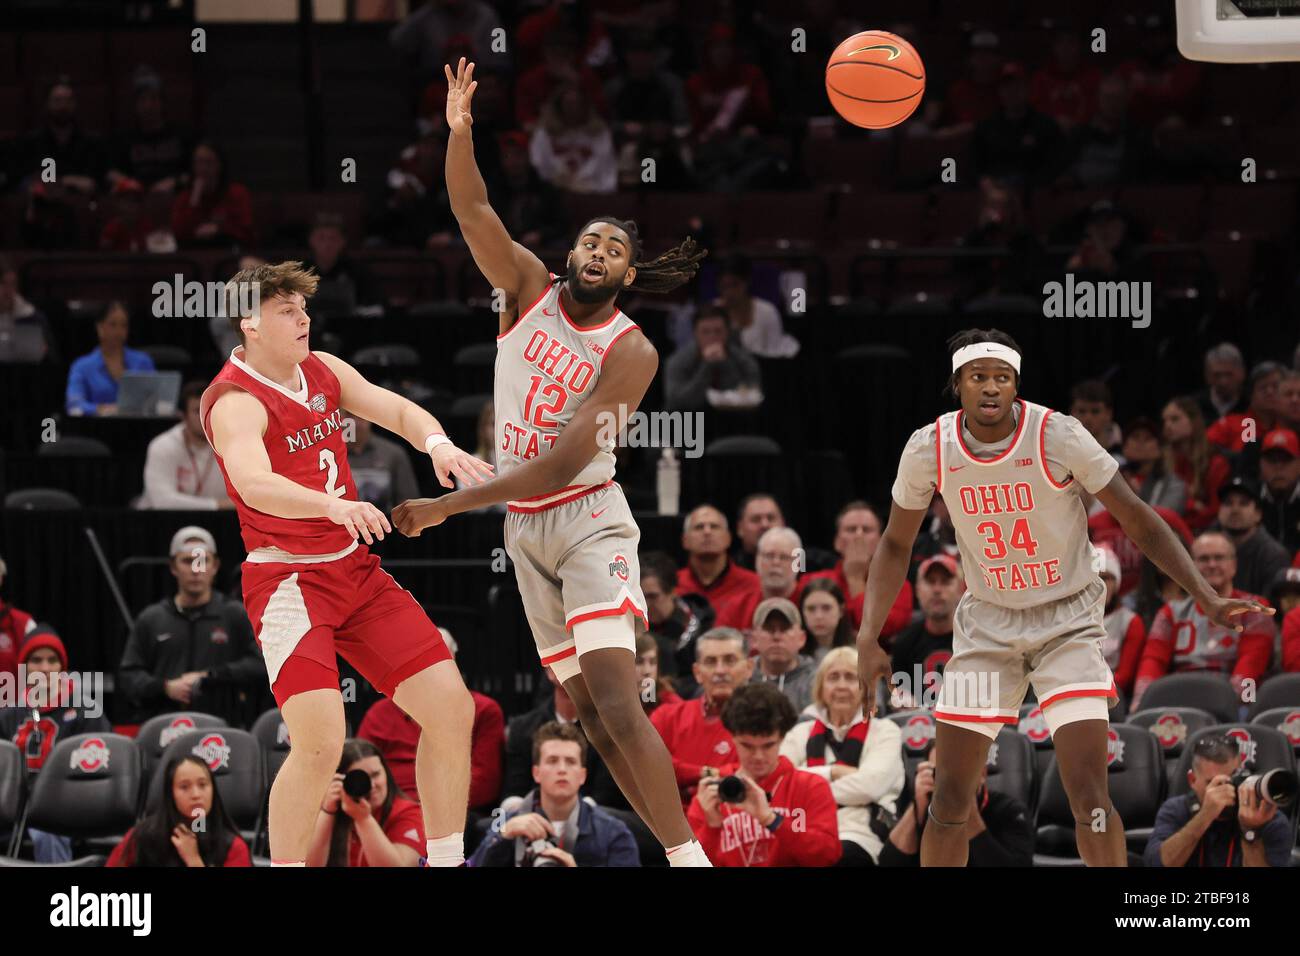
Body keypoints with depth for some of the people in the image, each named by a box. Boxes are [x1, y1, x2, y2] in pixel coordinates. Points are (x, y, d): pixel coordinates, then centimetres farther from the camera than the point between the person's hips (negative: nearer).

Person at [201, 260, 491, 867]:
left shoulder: (322, 370, 7)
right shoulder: (236, 401, -18)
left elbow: (398, 411, 7)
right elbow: (254, 484, -36)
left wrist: (438, 444, -17)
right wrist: (333, 505, -54)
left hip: (356, 570, 8)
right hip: (286, 580, -8)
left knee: (451, 708, 4)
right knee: (320, 741, -23)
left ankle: (445, 862, 17)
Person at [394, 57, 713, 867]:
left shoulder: (631, 353, -13)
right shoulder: (532, 288, 3)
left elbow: (563, 463, -19)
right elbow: (472, 211, -8)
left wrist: (449, 505, -21)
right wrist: (460, 131, -27)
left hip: (588, 519, -6)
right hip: (525, 529, 6)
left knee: (616, 703, -21)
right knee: (589, 709, 6)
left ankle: (689, 857, -25)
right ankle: (675, 851, 11)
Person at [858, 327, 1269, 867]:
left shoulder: (1058, 436, -19)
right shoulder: (928, 449, -10)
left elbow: (1139, 523, -11)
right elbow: (896, 544, 7)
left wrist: (1208, 599, -19)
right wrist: (869, 636, -3)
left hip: (1067, 621, -3)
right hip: (987, 623, 3)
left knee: (1088, 796, -16)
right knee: (951, 799, 1)